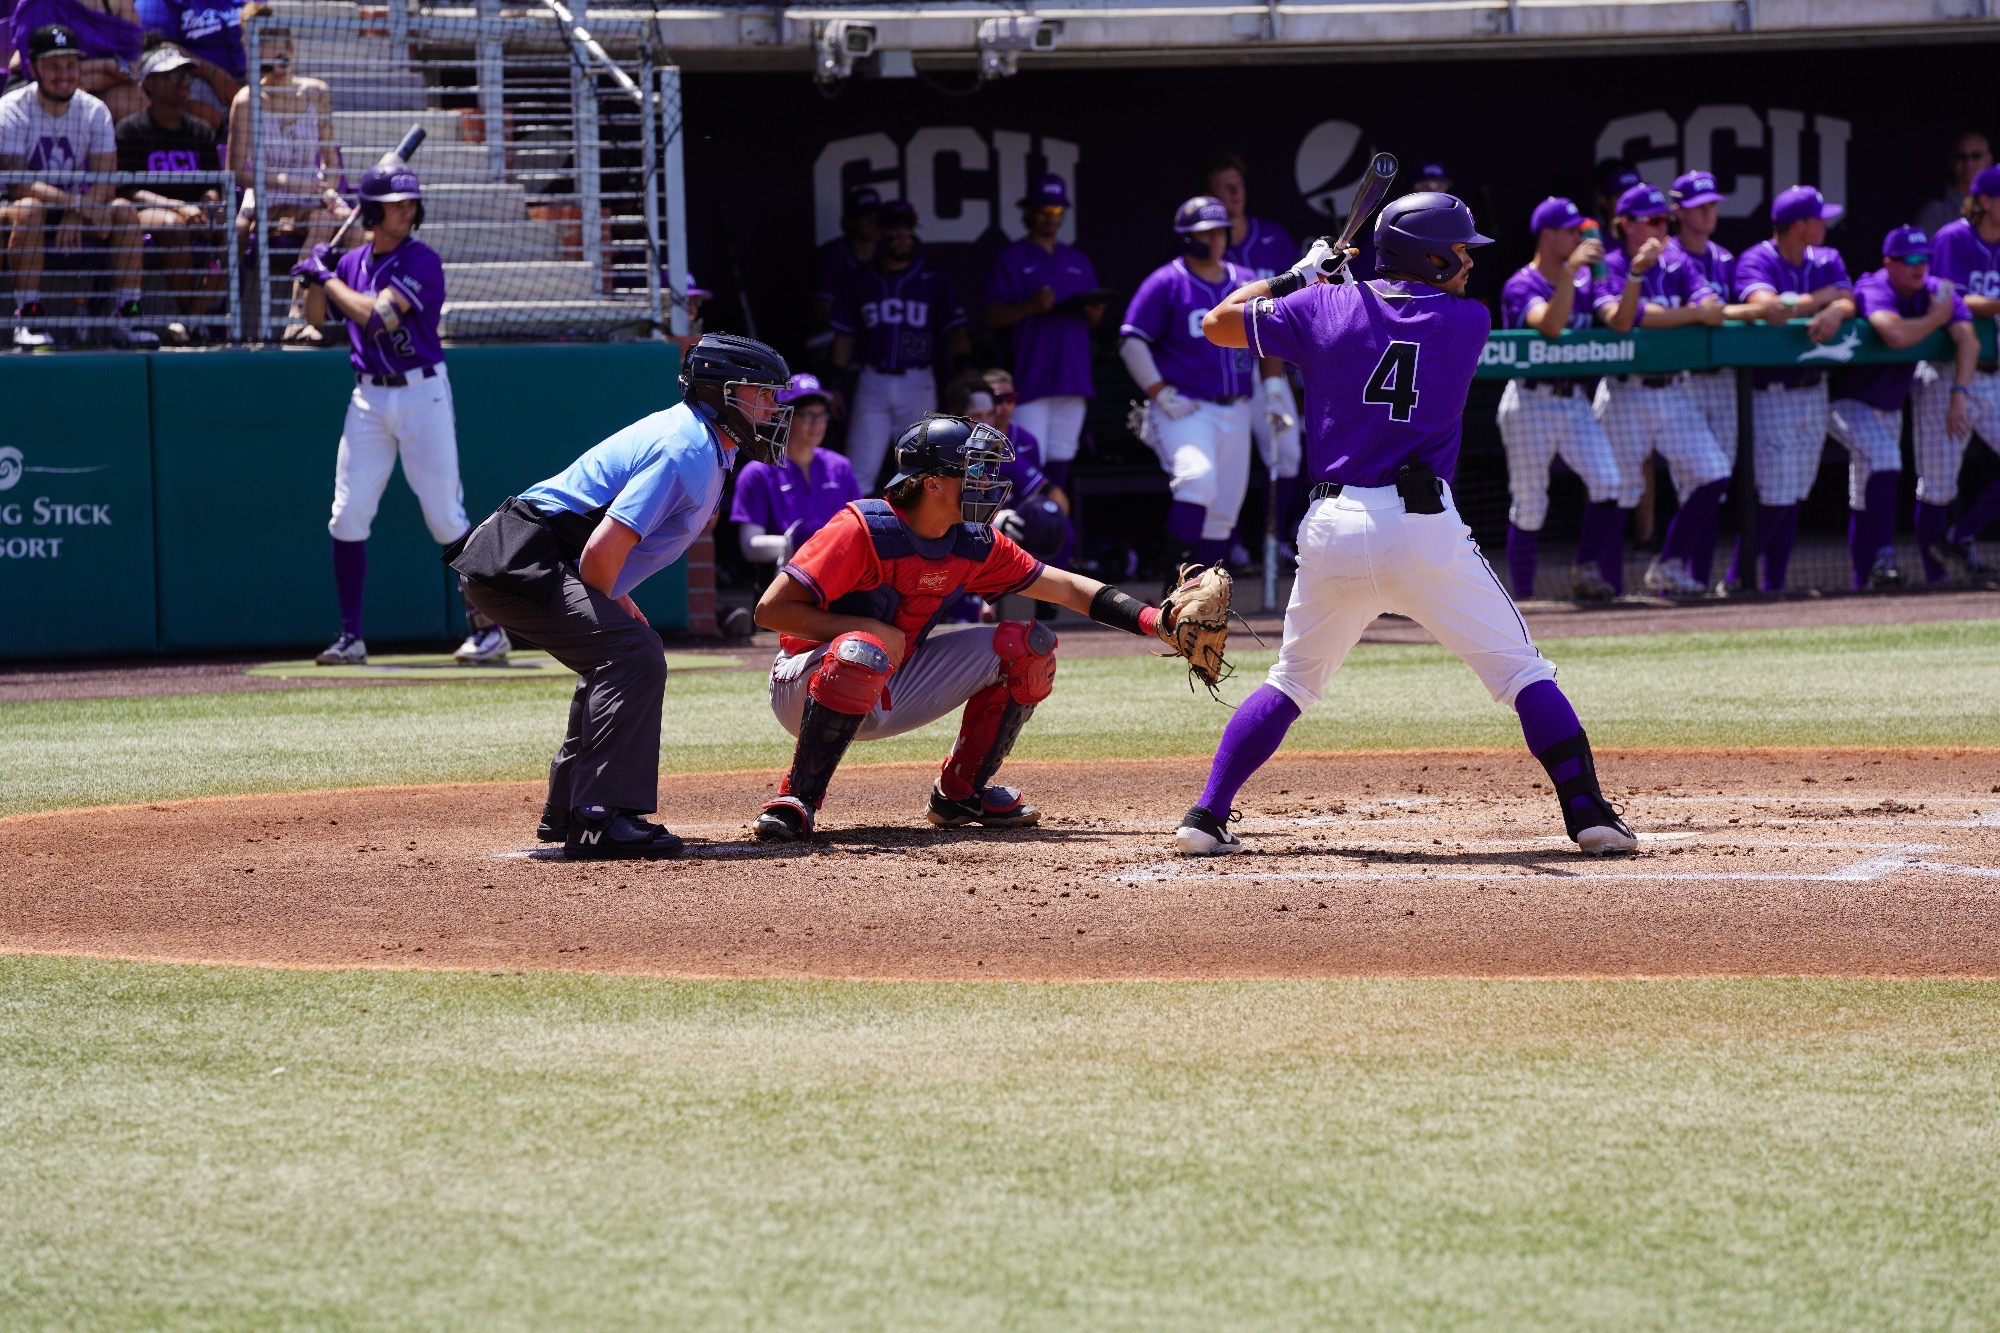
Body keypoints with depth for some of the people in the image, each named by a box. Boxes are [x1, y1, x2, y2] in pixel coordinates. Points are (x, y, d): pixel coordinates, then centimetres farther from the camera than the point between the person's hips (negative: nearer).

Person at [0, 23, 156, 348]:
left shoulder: (95, 111, 0)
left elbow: (104, 183, -8)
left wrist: (75, 216, -28)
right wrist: (78, 203, -32)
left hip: (80, 216, 4)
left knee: (125, 210, -22)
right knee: (29, 210, -37)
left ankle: (127, 315, -20)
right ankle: (27, 317, -34)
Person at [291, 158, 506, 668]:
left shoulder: (421, 261, -11)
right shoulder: (353, 262, 8)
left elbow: (378, 315, -22)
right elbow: (315, 318, 18)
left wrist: (327, 277, -13)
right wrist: (315, 276, 0)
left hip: (422, 395, -5)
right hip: (369, 398, 5)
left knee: (446, 520, -6)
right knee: (347, 519, 0)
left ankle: (487, 627, 3)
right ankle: (351, 638, 8)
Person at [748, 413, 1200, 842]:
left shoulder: (975, 546, -2)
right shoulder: (862, 530, -23)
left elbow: (1066, 588, 4)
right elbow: (771, 609, -26)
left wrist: (1155, 620, -7)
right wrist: (869, 628, -28)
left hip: (888, 699, 7)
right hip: (805, 689, -7)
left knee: (1027, 646, -1)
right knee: (864, 652, -42)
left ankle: (961, 792, 8)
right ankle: (798, 800, -28)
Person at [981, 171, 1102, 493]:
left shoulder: (1078, 262, 19)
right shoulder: (1010, 260, 3)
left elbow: (1092, 320, 22)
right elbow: (993, 317, -5)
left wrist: (1094, 314, -2)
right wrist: (1030, 306, -21)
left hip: (1072, 378, 5)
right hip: (1030, 378, -5)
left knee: (1060, 460, 6)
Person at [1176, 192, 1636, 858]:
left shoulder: (1325, 307, 6)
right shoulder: (1468, 321, 4)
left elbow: (1219, 323, 17)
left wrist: (1292, 277, 29)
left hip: (1333, 528, 3)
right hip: (1424, 529, -3)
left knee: (1292, 681, 20)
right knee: (1524, 672, 6)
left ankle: (1206, 817, 10)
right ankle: (1588, 815, -3)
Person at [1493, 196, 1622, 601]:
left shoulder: (1586, 280, 11)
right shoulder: (1521, 286, -10)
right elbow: (1551, 325, -27)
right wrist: (1570, 269, -31)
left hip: (1576, 403, 5)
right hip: (1530, 404, -5)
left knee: (1608, 484, -15)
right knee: (1529, 507, 0)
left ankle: (1586, 569, 1)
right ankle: (1523, 598, 11)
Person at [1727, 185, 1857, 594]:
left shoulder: (1826, 261, 10)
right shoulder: (1757, 261, -12)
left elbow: (1847, 302, -3)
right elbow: (1768, 307, -29)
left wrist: (1835, 311, -28)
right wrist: (1821, 297, -14)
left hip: (1813, 392, 7)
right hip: (1769, 394, -7)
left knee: (1793, 498, 8)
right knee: (1775, 497, -10)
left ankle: (1775, 585, 14)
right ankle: (1739, 579, 4)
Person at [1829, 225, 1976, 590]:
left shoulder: (1937, 292, -6)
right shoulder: (1874, 290, -24)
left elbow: (1968, 340, -17)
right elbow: (1896, 334, -44)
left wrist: (1959, 395, -31)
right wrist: (1937, 317, -26)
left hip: (1889, 406, 7)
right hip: (1847, 403, -7)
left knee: (1867, 500, 11)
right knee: (1884, 458, -31)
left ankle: (1863, 586, 15)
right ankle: (1884, 558, -33)